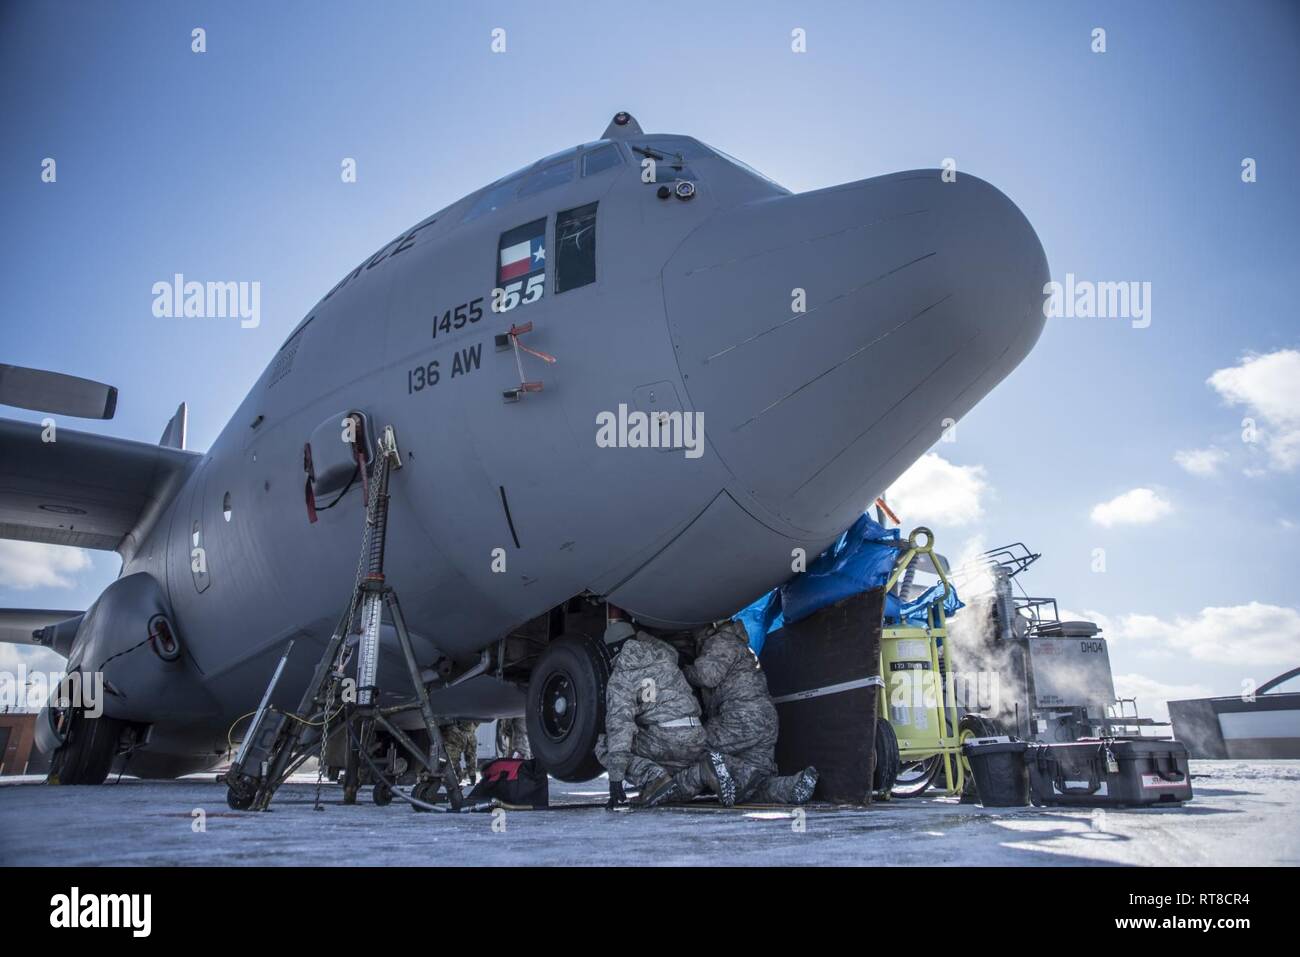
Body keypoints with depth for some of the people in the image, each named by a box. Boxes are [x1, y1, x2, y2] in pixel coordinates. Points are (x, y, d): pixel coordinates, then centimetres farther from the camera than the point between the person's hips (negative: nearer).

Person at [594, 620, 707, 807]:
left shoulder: (619, 678, 0)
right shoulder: (663, 656, 15)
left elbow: (619, 723, -12)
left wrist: (615, 776, -15)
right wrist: (639, 634, 50)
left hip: (664, 739, -7)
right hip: (697, 743, 7)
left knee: (604, 746, 5)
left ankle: (655, 777, -15)